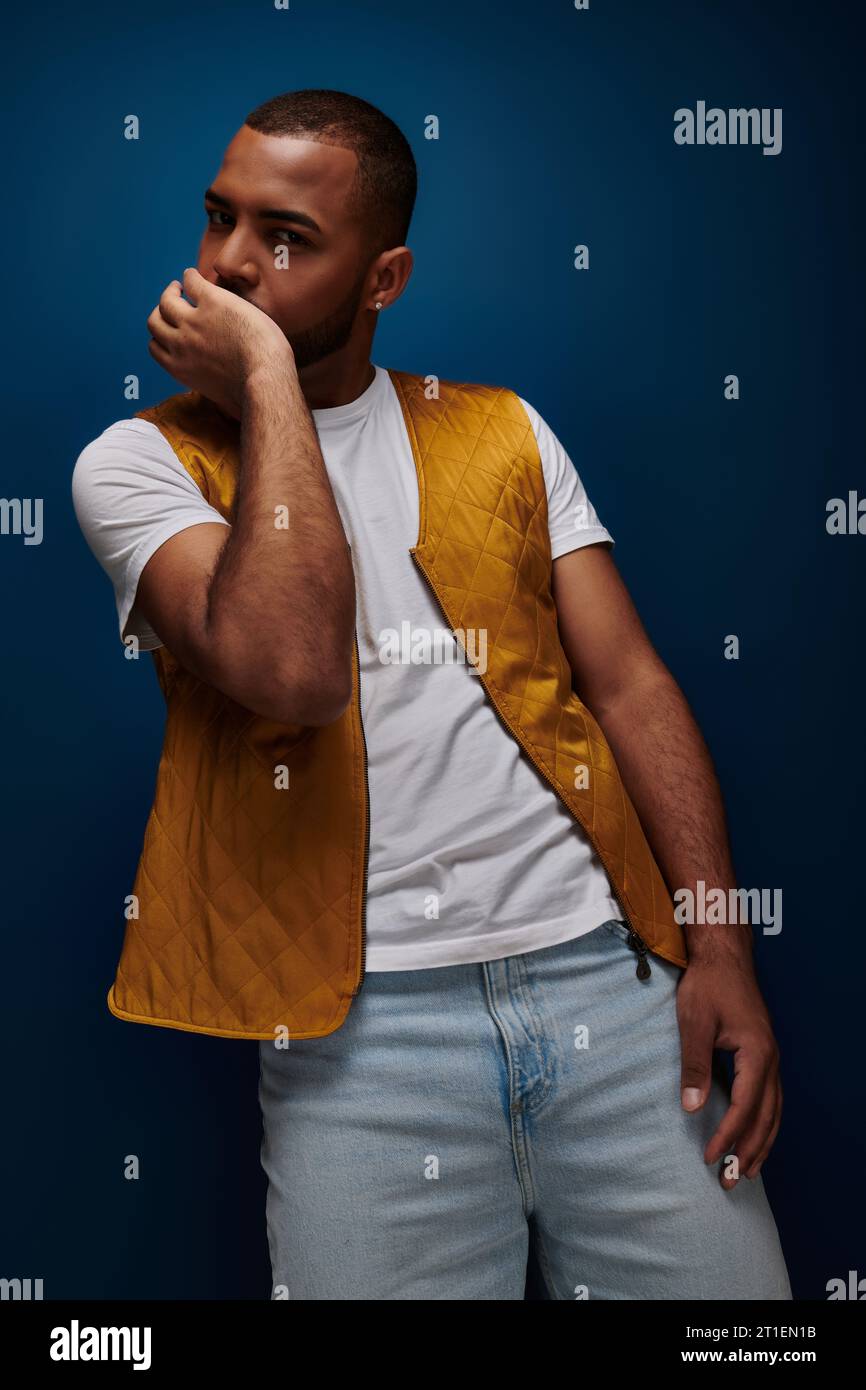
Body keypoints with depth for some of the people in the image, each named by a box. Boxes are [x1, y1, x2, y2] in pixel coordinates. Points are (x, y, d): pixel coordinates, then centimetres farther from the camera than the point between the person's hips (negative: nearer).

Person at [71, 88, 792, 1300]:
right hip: (362, 1019, -2)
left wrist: (720, 945, -4)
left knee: (721, 1281, 6)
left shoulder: (502, 431, 11)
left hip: (611, 970, 3)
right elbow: (289, 668, -18)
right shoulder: (138, 461, 2)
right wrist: (266, 379, -9)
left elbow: (632, 683, 6)